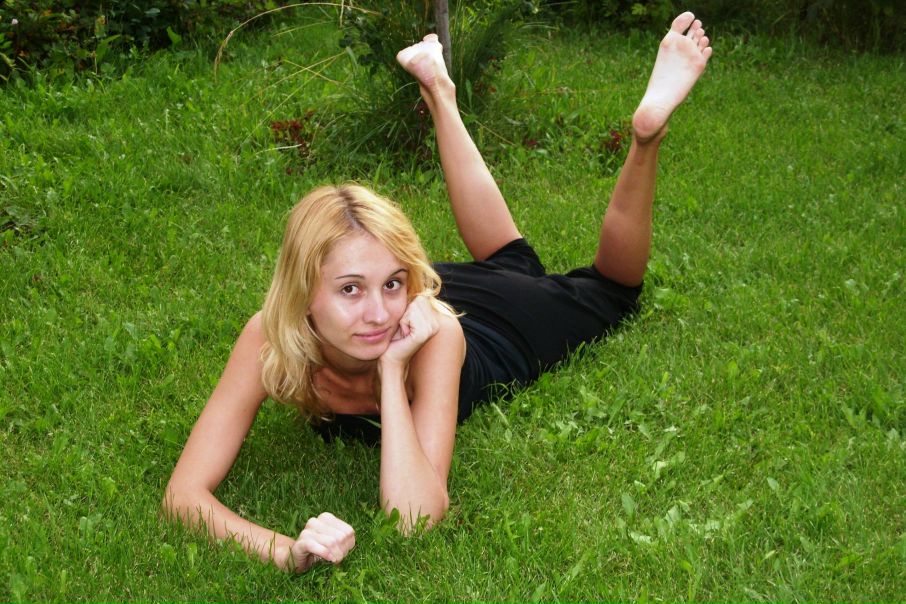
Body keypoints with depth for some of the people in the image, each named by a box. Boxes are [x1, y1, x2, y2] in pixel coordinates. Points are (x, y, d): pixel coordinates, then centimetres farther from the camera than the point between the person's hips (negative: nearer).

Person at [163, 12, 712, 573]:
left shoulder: (434, 330, -47)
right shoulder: (270, 338, -42)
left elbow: (416, 522, -53)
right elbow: (184, 495, -46)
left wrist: (393, 369, -60)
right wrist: (286, 550, -64)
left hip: (500, 316, -3)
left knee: (612, 287, 29)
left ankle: (648, 127, 34)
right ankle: (438, 92, 51)